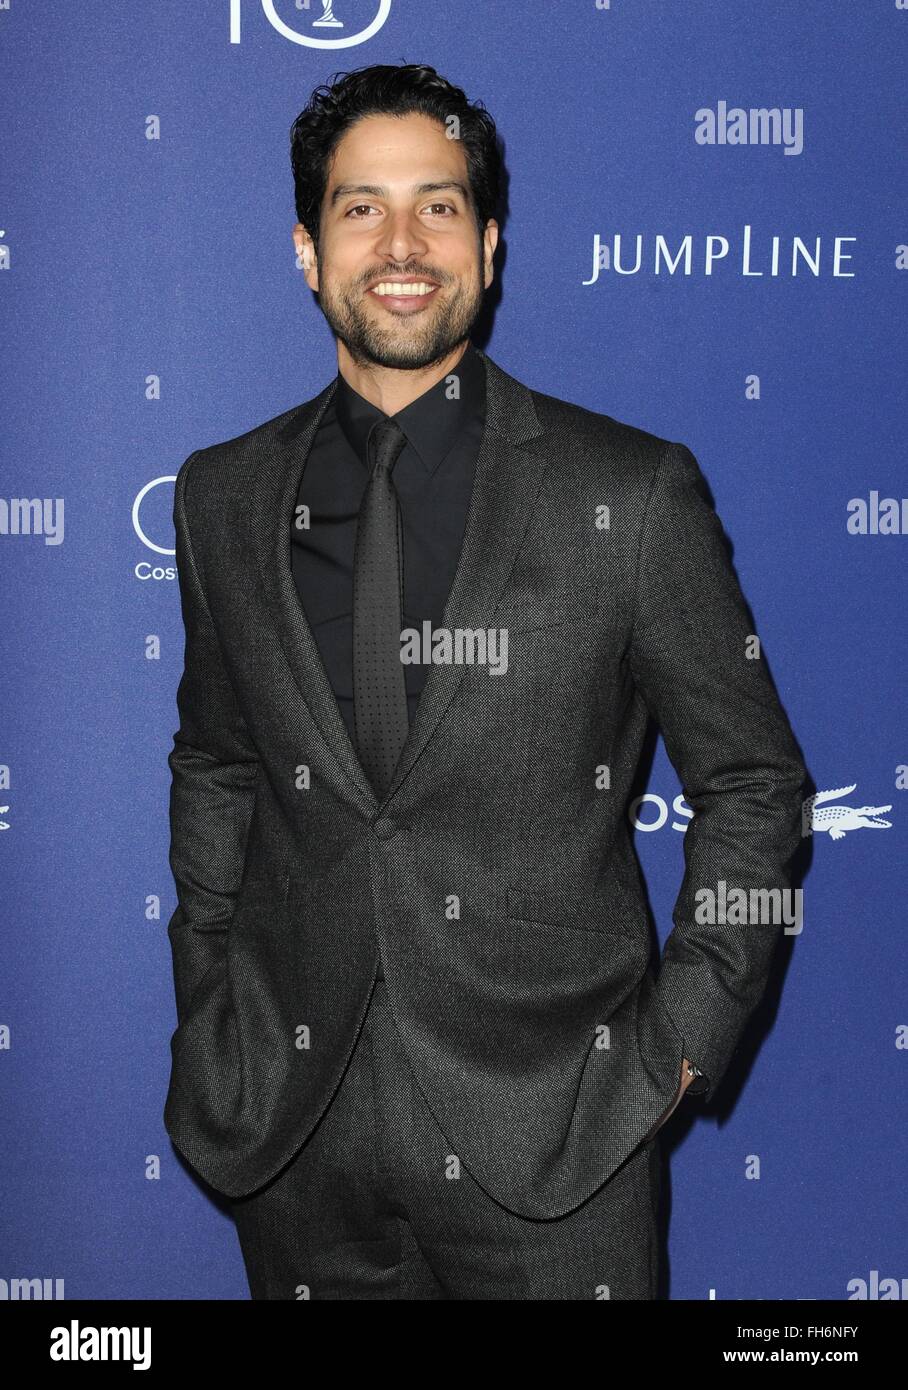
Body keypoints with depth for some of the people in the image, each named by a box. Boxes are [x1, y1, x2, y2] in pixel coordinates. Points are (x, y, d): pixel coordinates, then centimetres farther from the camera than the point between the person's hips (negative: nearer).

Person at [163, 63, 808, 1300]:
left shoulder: (635, 492, -6)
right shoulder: (224, 497, 4)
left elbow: (752, 782, 0)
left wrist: (679, 1046, -6)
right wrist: (210, 1026, 8)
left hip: (550, 1139, -2)